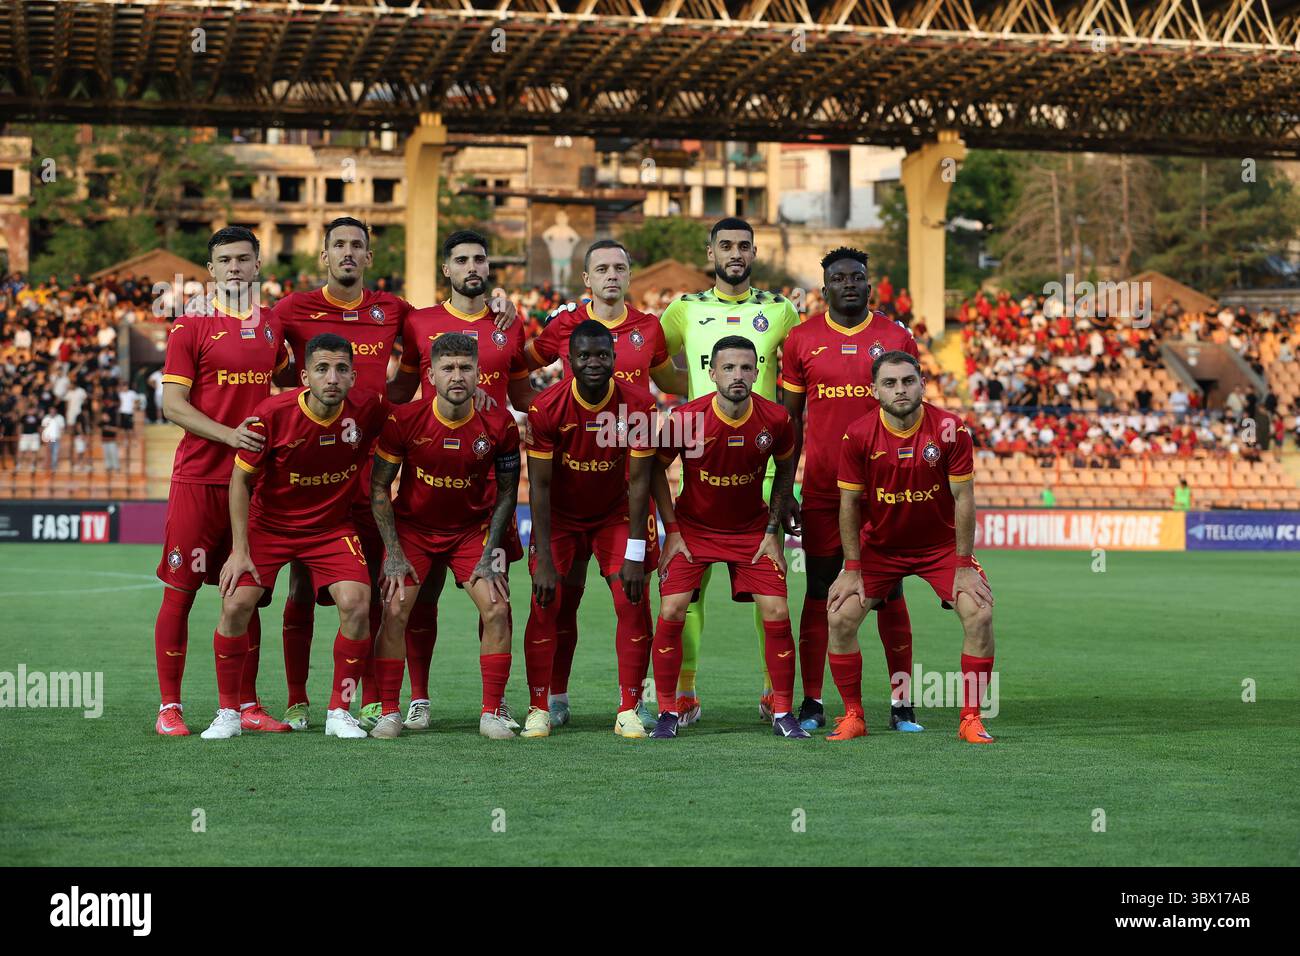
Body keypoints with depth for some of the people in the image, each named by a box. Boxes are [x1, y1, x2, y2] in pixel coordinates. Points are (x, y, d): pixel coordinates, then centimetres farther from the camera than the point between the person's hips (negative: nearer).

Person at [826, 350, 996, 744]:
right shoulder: (858, 436, -15)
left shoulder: (950, 429, -18)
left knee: (980, 616, -18)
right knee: (840, 618, -14)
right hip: (879, 545, 1)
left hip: (942, 544, -1)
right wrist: (852, 569, -9)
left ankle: (970, 719, -4)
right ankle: (853, 716, 3)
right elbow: (849, 504, -7)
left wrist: (964, 567, -14)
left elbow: (963, 498, -13)